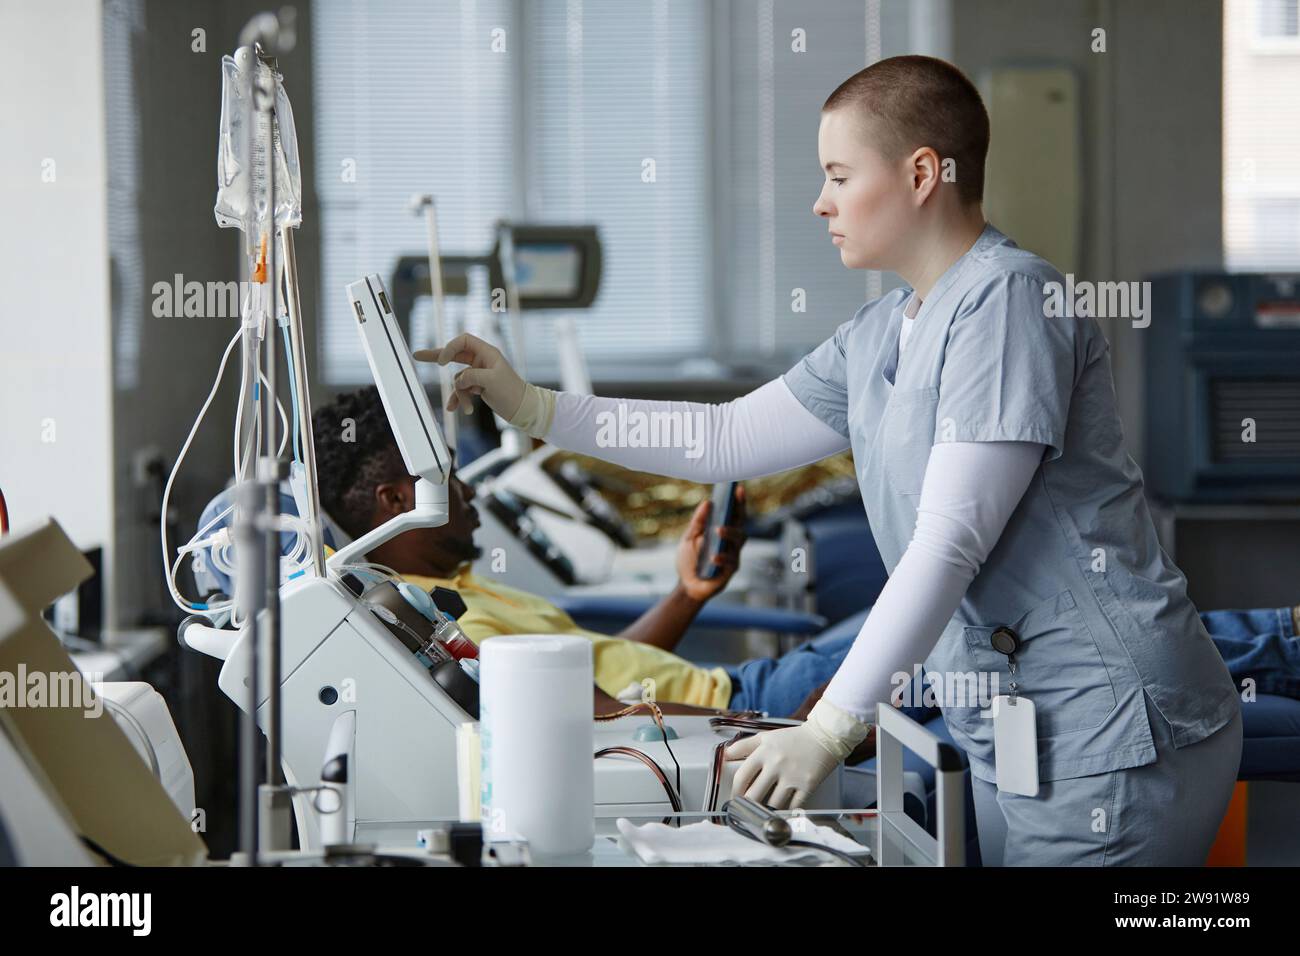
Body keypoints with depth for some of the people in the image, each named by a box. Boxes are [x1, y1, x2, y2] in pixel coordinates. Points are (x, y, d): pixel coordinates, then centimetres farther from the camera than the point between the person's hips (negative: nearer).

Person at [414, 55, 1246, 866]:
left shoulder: (1007, 299, -15)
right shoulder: (877, 337, 14)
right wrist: (530, 405, 16)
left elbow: (950, 542, -21)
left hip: (1107, 731, -9)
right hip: (1009, 740, 9)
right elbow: (726, 441, 20)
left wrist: (829, 729, -23)